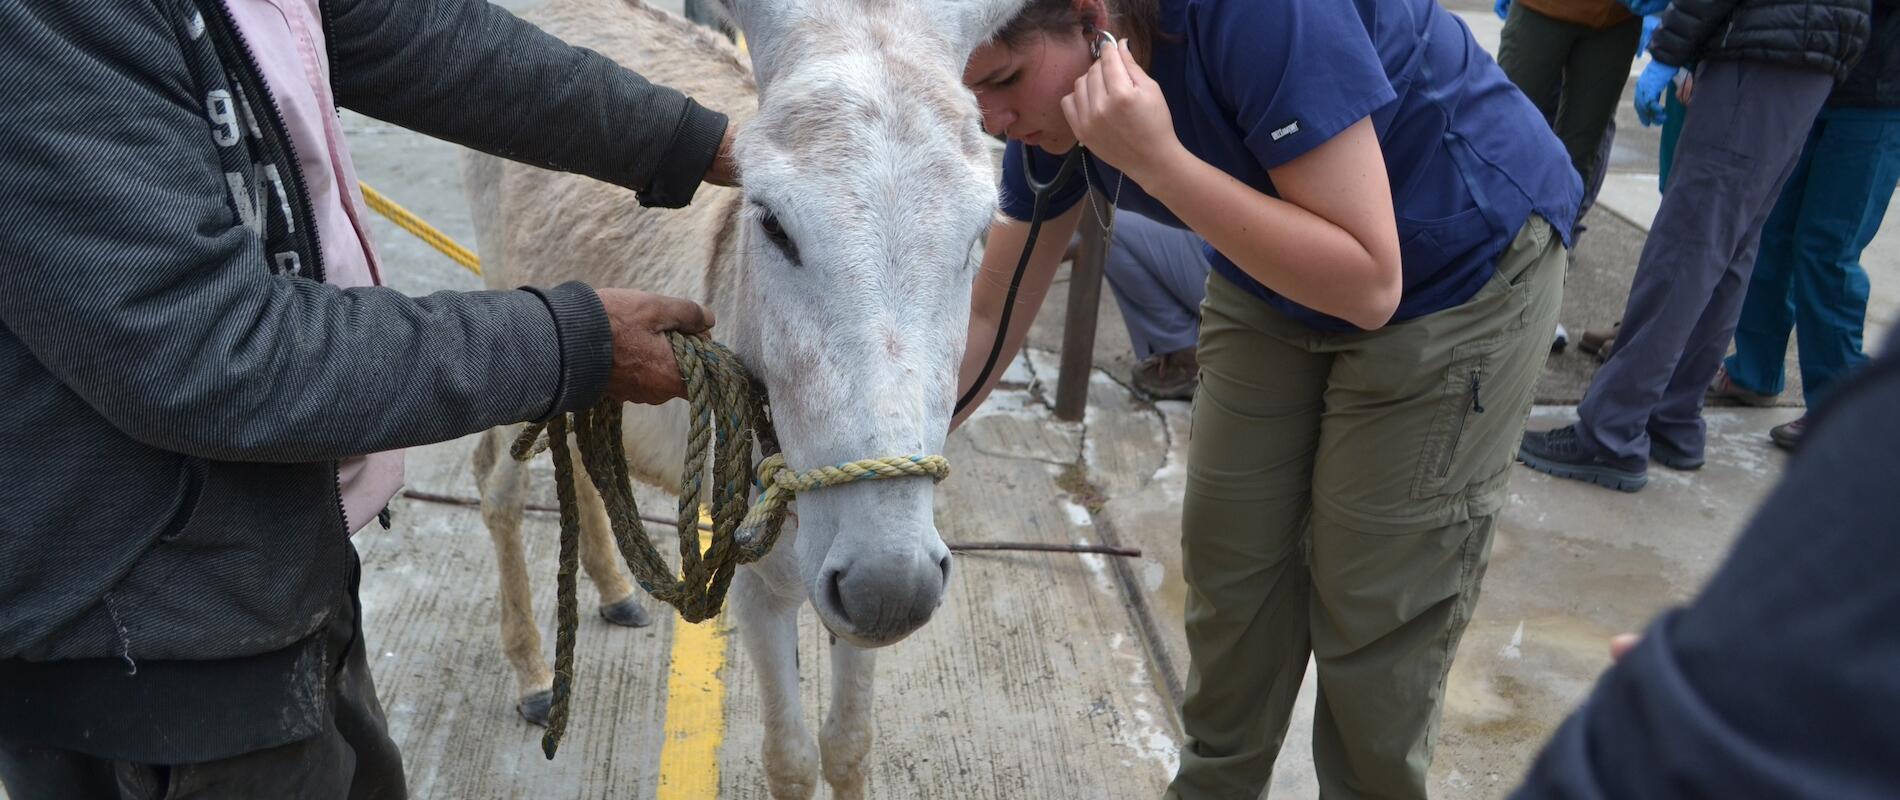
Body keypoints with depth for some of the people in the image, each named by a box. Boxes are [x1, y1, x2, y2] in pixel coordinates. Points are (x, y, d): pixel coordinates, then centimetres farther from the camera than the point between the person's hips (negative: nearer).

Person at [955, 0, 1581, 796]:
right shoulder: (1059, 96, -13)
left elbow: (1367, 285, -34)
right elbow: (991, 313, -2)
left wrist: (1158, 162, -40)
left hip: (1465, 272, -6)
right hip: (1271, 280, 6)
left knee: (1375, 605, -1)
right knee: (1228, 560, 9)